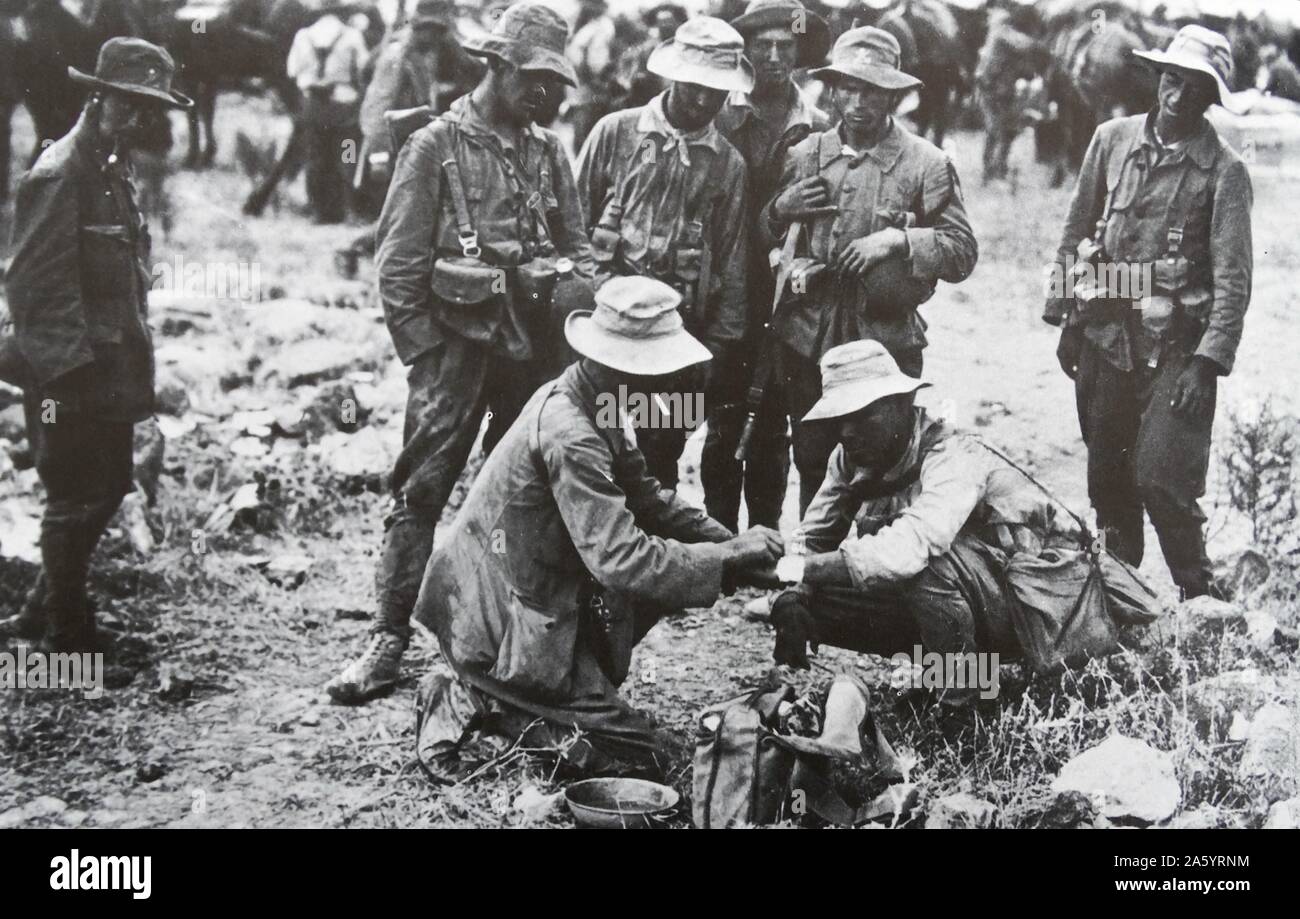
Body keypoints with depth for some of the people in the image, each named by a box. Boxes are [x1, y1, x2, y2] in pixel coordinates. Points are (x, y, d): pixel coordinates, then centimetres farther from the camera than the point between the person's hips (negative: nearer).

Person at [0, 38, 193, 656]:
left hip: (111, 370, 9)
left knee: (107, 491, 16)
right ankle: (69, 636, 15)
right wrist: (67, 368, -21)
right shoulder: (59, 174, -16)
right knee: (76, 501, 1)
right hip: (70, 376, -9)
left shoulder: (115, 170, 12)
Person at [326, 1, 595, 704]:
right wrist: (425, 356, -9)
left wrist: (576, 286, -3)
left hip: (535, 349, 5)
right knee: (420, 492, -6)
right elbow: (398, 264, -6)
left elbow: (577, 249, 18)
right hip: (458, 341, -5)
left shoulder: (547, 151, 11)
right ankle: (390, 640, -2)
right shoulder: (436, 146, -4)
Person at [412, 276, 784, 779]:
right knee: (633, 752, -8)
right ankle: (469, 704, -3)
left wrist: (732, 542, -2)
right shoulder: (570, 435, -29)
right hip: (502, 620, -10)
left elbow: (644, 496, 9)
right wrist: (731, 558, -24)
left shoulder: (593, 402, 1)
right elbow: (620, 558, -32)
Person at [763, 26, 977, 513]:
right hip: (809, 340, 3)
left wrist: (899, 239, -20)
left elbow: (963, 252, -6)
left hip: (887, 342, -3)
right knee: (812, 465, 12)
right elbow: (765, 242, 18)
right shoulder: (805, 155, 7)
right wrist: (780, 210, -4)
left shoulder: (927, 163, -5)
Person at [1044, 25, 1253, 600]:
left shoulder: (1223, 170, -6)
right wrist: (1066, 318, 9)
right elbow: (1075, 233, 13)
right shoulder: (1112, 141, 6)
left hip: (1175, 347, -4)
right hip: (1104, 336, 4)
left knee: (1160, 478, -10)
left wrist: (1209, 360, -16)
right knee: (1106, 477, 11)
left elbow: (1233, 277, -8)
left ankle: (1200, 600, 8)